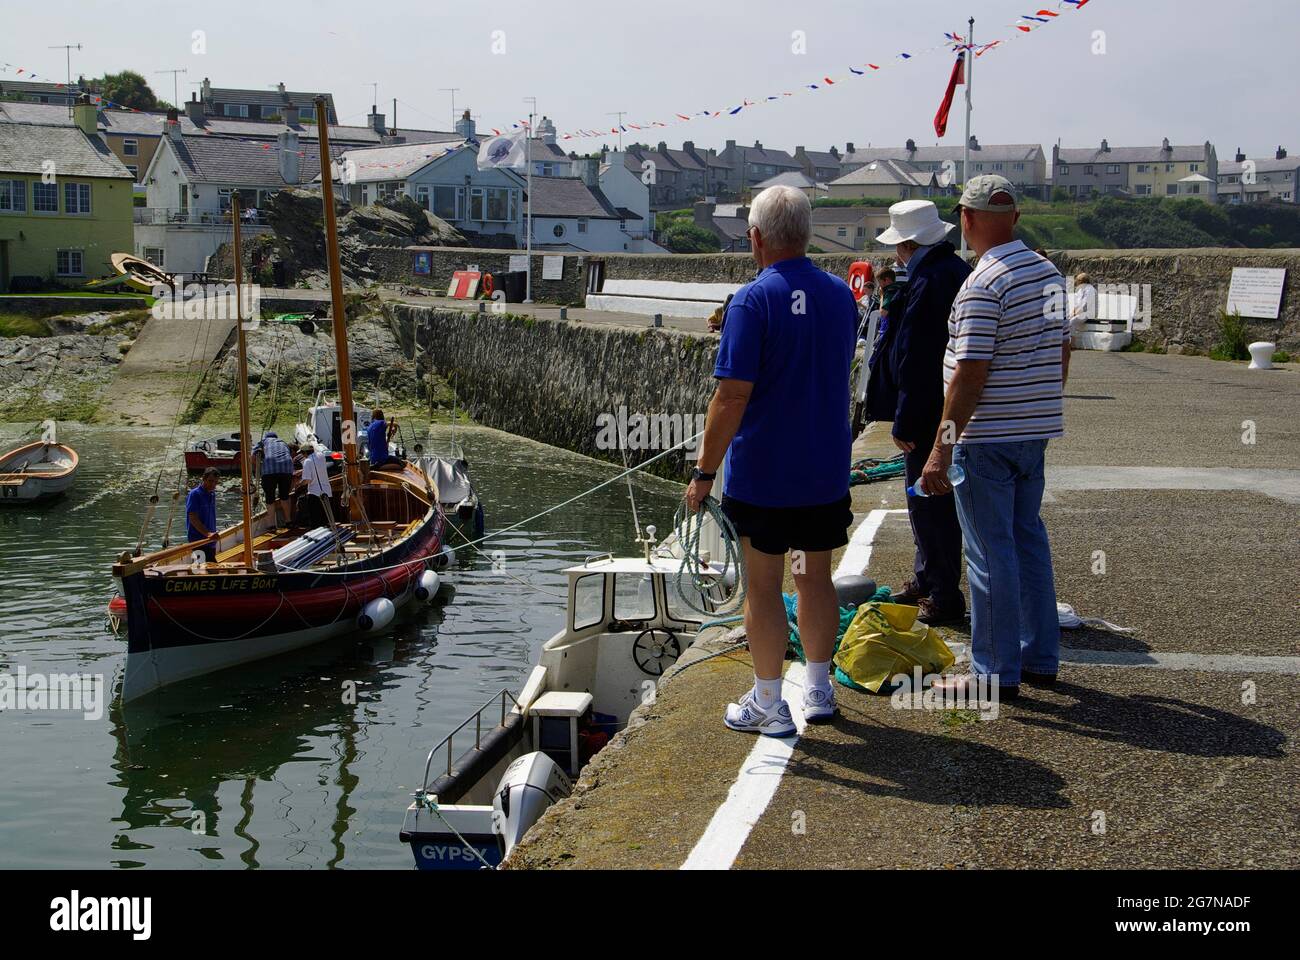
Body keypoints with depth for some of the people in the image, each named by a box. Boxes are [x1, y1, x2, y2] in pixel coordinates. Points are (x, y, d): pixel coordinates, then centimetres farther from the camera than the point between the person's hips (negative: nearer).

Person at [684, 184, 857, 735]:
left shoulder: (754, 300, -16)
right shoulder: (841, 295, 4)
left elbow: (733, 394, -20)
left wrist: (705, 471, -14)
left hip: (762, 474, -6)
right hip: (827, 471, 6)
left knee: (763, 588, 5)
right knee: (816, 580, 17)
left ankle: (768, 705, 13)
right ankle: (818, 691, 28)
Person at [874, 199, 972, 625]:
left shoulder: (926, 282, -20)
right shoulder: (960, 271, 11)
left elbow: (915, 363, -21)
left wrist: (905, 424, -17)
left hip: (930, 414, -10)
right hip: (953, 410, 10)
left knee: (930, 504, -2)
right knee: (929, 500, 21)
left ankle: (944, 598, 5)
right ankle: (926, 580, 34)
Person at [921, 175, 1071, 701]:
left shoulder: (983, 285, -19)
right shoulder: (1049, 273, 8)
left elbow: (970, 375, -22)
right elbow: (1063, 351, 15)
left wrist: (941, 450, -18)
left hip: (988, 437, -9)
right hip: (1037, 430, 9)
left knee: (991, 553, -1)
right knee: (1029, 540, 17)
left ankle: (995, 672, 6)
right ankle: (1040, 657, 25)